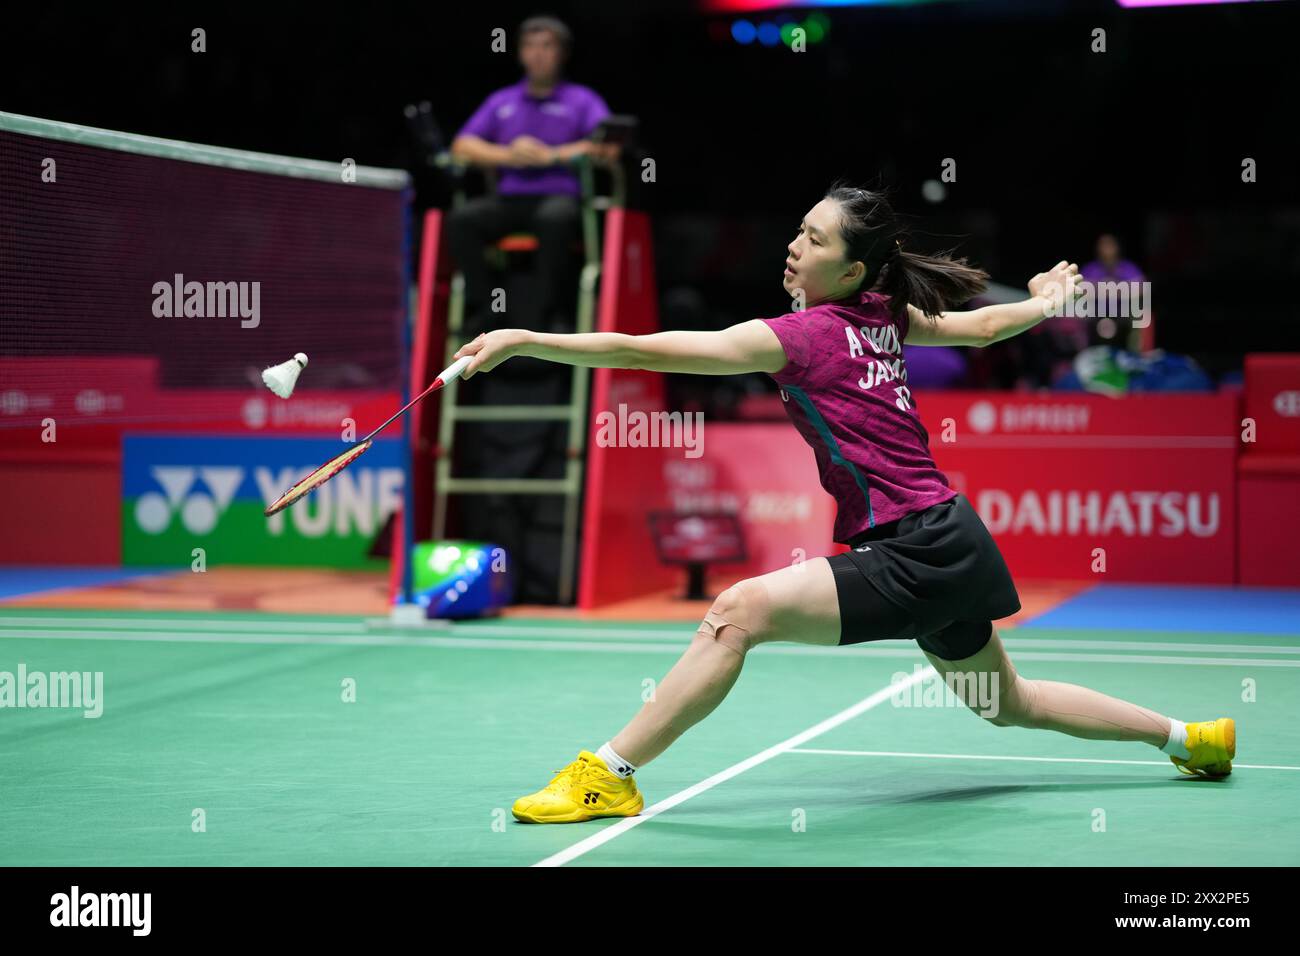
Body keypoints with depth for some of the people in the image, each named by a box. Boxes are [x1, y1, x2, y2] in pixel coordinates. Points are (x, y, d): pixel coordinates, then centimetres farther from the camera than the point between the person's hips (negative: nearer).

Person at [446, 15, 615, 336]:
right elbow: (462, 146, 11)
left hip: (560, 196, -3)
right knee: (462, 218, -27)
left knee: (556, 218, -39)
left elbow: (606, 149, -4)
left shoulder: (583, 100, 12)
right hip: (508, 198, 3)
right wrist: (508, 155, -6)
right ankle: (479, 309, -24)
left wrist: (549, 156, -11)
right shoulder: (500, 102, 21)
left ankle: (548, 311, -29)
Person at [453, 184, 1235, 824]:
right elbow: (979, 326, 22)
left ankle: (611, 775, -18)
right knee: (1009, 705, 29)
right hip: (951, 544, 10)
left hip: (914, 554, -10)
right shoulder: (881, 316, 6)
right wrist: (1047, 303, 44)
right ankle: (1189, 738, 44)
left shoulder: (807, 334, -16)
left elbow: (653, 351, -22)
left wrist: (524, 341, -26)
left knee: (740, 610, -20)